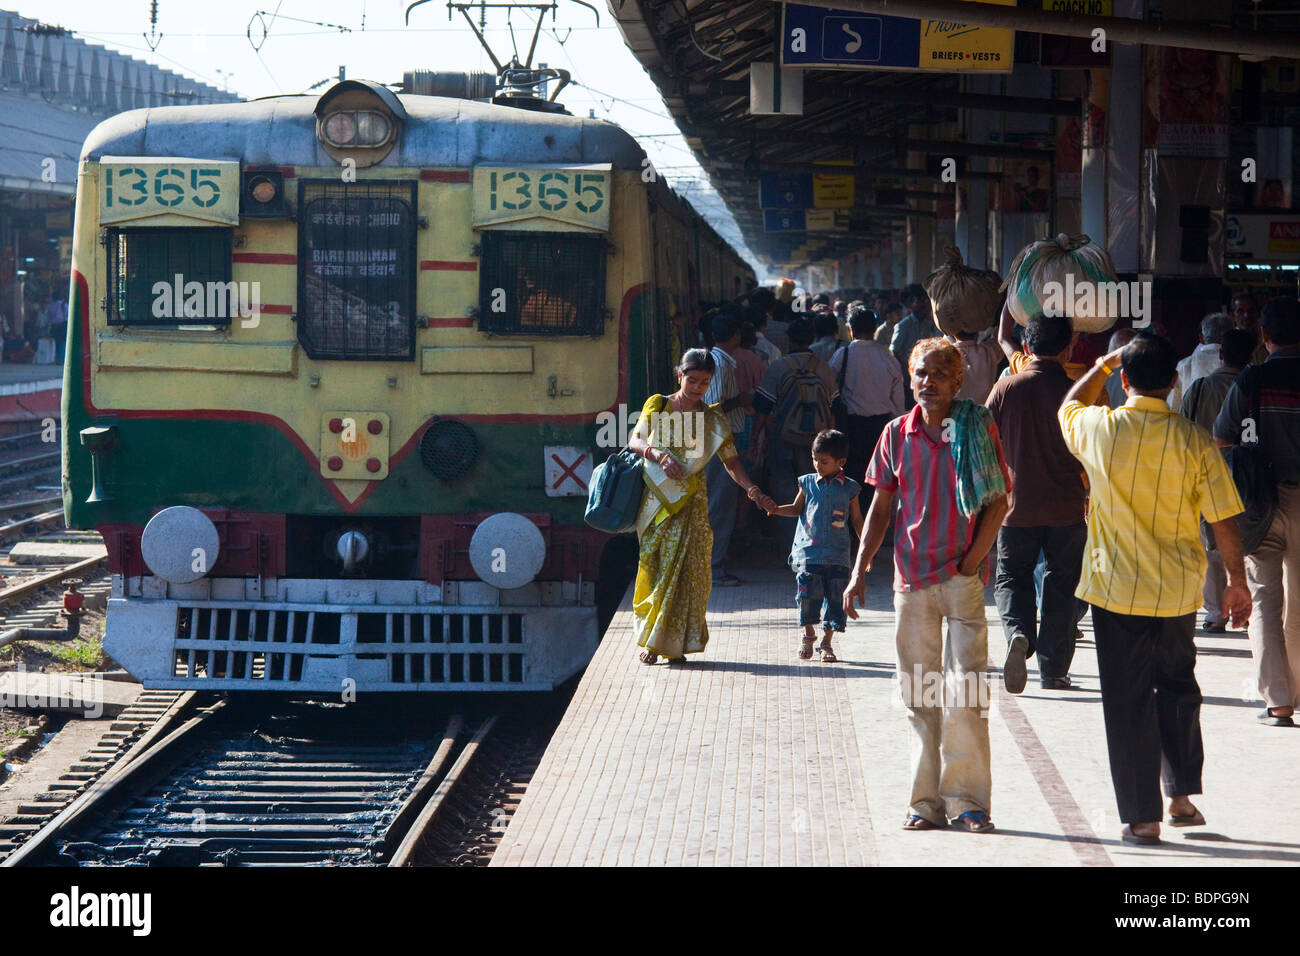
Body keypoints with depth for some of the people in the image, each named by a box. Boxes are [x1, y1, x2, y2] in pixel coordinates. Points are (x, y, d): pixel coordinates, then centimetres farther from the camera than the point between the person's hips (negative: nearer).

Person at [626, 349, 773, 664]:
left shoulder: (713, 419, 4)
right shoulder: (657, 405, 5)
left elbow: (731, 462, 2)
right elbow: (634, 440, 3)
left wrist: (752, 489, -14)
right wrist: (657, 454, -17)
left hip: (689, 504, -1)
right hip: (655, 499, 1)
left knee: (684, 568, -7)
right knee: (653, 566, 0)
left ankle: (676, 643, -2)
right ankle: (652, 642, 8)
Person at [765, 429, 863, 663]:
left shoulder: (849, 488, 4)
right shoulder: (808, 483, 7)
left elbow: (857, 520, 11)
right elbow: (797, 508, 17)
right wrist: (777, 509, -1)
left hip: (837, 555, 0)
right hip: (808, 552, 0)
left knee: (835, 598, 0)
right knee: (808, 593, -9)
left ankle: (827, 642, 13)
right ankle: (808, 635, 14)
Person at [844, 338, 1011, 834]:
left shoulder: (978, 428, 1)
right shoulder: (897, 434, 8)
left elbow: (998, 500, 1)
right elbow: (881, 507, 12)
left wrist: (973, 560, -8)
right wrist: (859, 570, 5)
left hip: (963, 576, -3)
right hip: (911, 578, 3)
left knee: (965, 690, -7)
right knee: (920, 695, 5)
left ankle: (968, 800, 0)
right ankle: (926, 802, 11)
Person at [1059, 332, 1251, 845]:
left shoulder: (1100, 429, -9)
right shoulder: (1193, 440, -9)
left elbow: (1068, 406, 17)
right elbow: (1224, 519, -4)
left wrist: (1106, 363, 22)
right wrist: (1236, 581, 7)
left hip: (1116, 590, -1)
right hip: (1178, 590, 2)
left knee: (1128, 702, 4)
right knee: (1178, 687, 21)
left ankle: (1142, 817, 6)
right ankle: (1182, 797, 24)